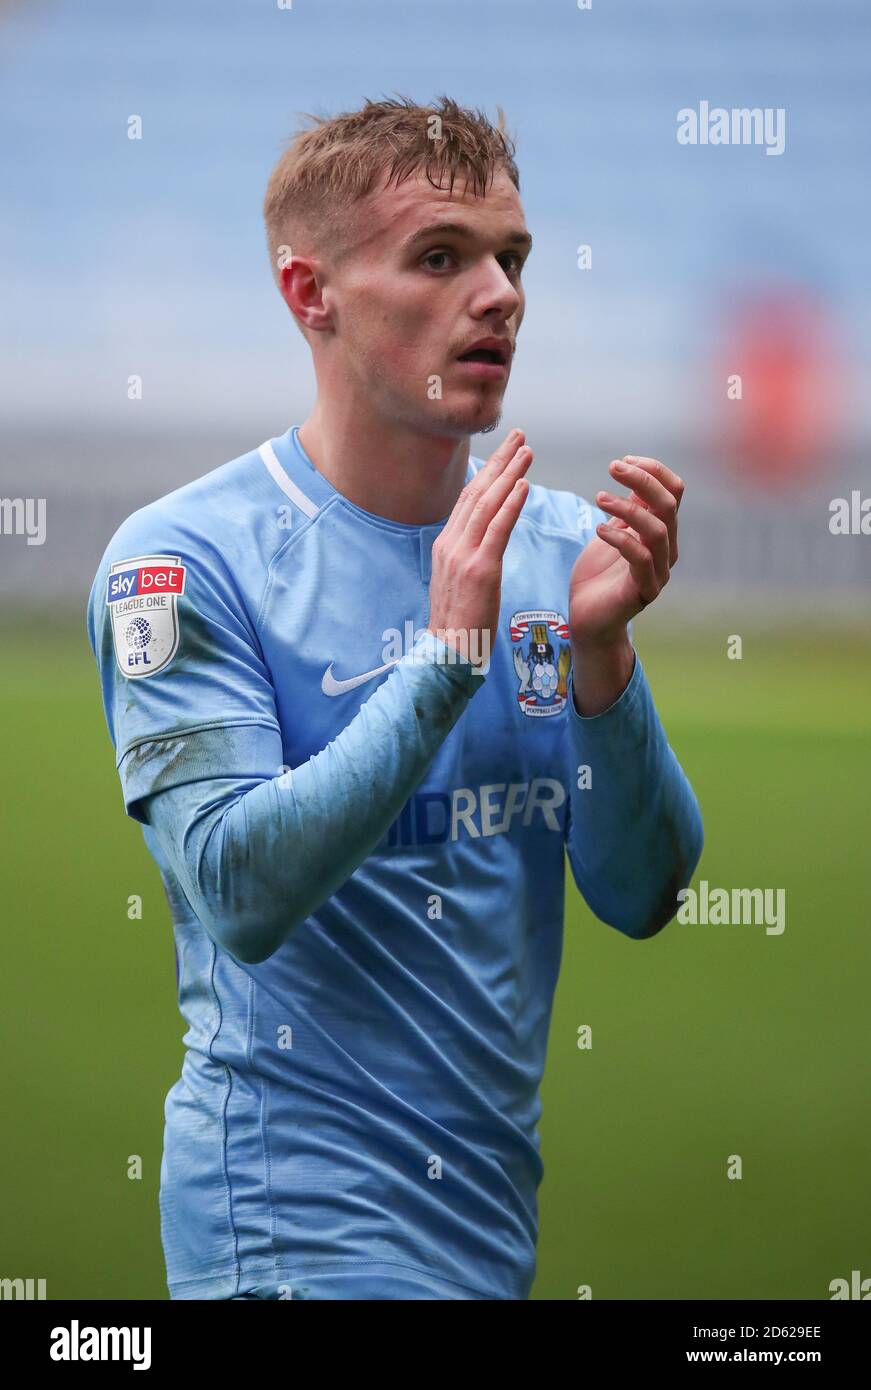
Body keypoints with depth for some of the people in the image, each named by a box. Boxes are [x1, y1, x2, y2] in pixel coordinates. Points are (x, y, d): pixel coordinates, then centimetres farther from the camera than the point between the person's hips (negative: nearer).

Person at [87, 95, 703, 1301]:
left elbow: (642, 898, 2)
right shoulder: (187, 558, -10)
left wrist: (601, 655, -13)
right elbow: (242, 893, -20)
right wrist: (448, 654, -23)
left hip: (499, 1212, 6)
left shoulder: (556, 545, 6)